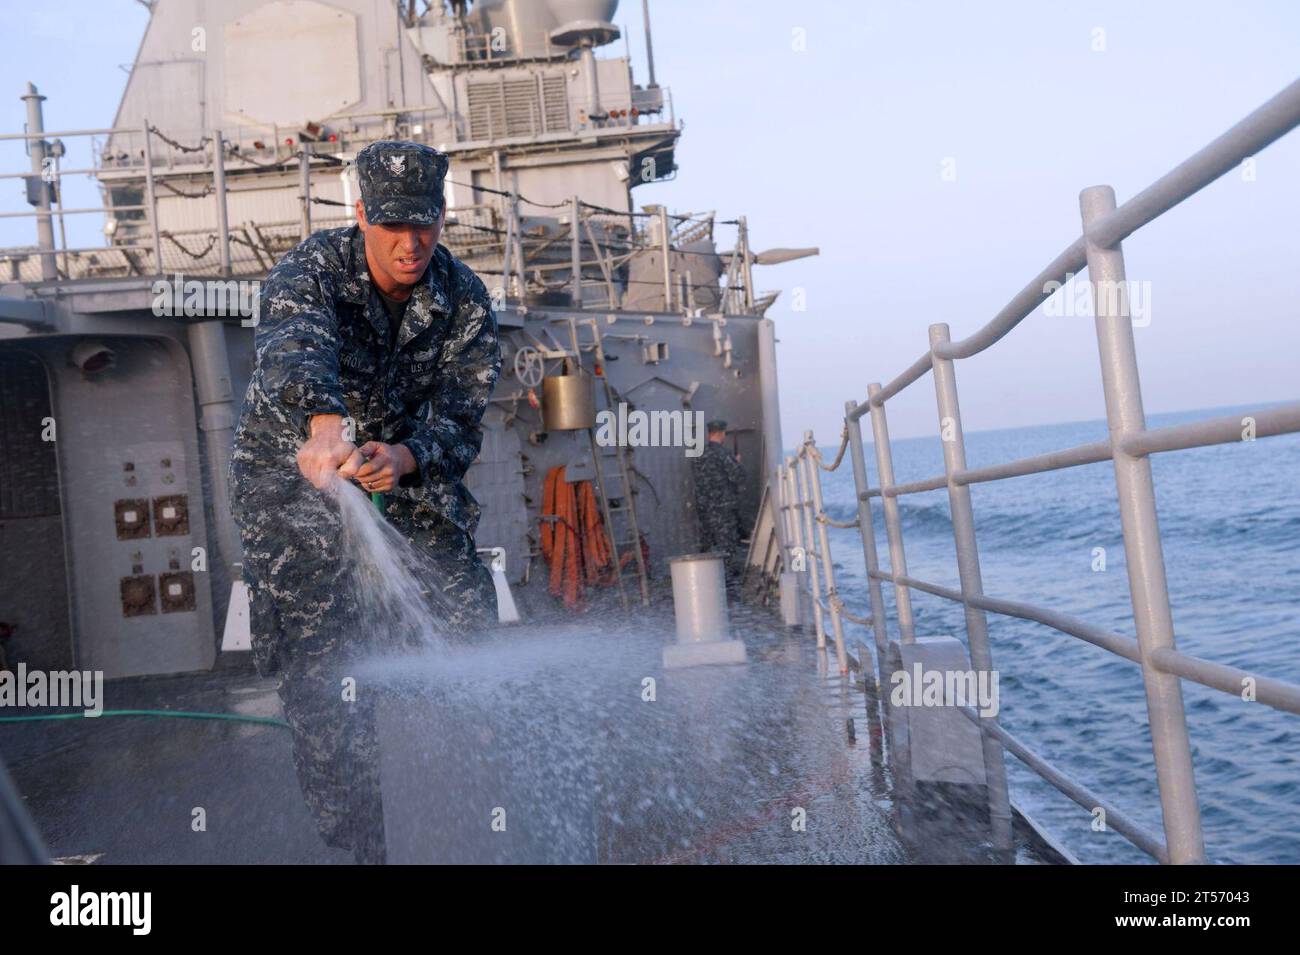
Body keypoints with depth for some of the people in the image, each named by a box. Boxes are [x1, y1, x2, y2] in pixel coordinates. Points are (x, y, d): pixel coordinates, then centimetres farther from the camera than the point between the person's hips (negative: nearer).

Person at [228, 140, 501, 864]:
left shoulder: (466, 302, -11)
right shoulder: (313, 269, -21)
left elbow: (461, 421, -18)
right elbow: (295, 348, -44)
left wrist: (400, 458, -40)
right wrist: (325, 421, -66)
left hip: (412, 470, 3)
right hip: (292, 471, -2)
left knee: (470, 621, 0)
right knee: (321, 656, -9)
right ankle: (359, 836, 5)